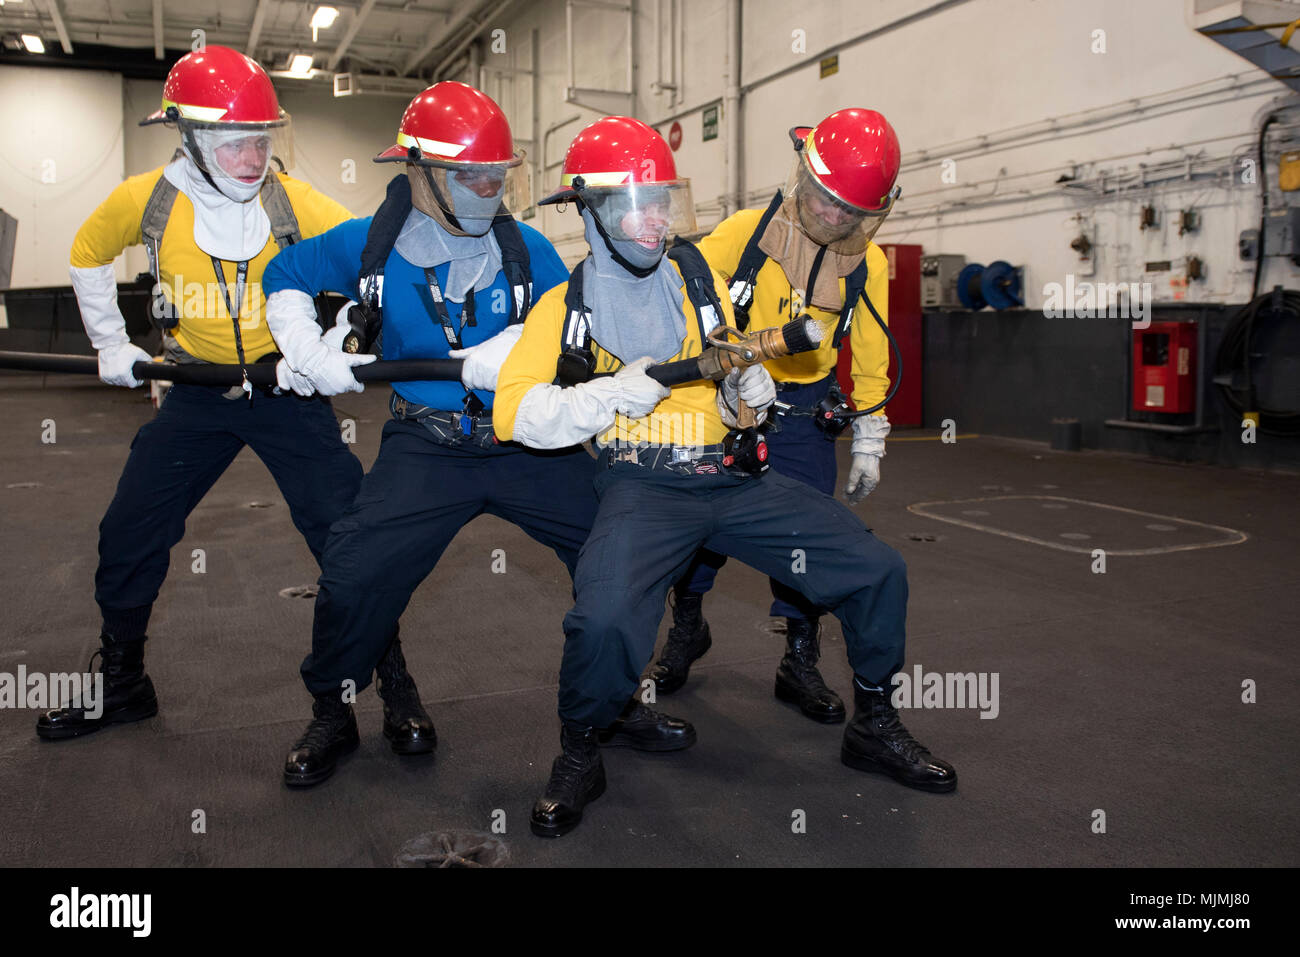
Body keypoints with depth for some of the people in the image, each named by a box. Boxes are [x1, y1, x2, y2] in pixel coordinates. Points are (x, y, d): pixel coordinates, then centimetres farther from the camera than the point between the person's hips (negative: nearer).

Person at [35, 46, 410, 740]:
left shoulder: (292, 201, -13)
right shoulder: (146, 199, -7)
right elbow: (88, 255, 13)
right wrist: (111, 344, 11)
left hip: (287, 387, -2)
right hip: (196, 392, 3)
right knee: (129, 533, 8)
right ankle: (121, 679, 29)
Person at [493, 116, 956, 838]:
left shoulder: (699, 277, 13)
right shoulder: (566, 305, 3)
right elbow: (513, 411, -7)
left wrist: (748, 392, -3)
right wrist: (613, 393, -17)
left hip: (734, 475, 4)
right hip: (645, 485, -4)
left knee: (879, 570, -5)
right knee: (605, 621, -32)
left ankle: (875, 726, 19)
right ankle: (579, 757, -1)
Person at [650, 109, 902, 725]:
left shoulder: (868, 264, -3)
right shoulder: (745, 232, -12)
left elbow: (870, 359, 6)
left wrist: (868, 446, 7)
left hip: (803, 415, 2)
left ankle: (800, 665, 15)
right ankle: (686, 630, 26)